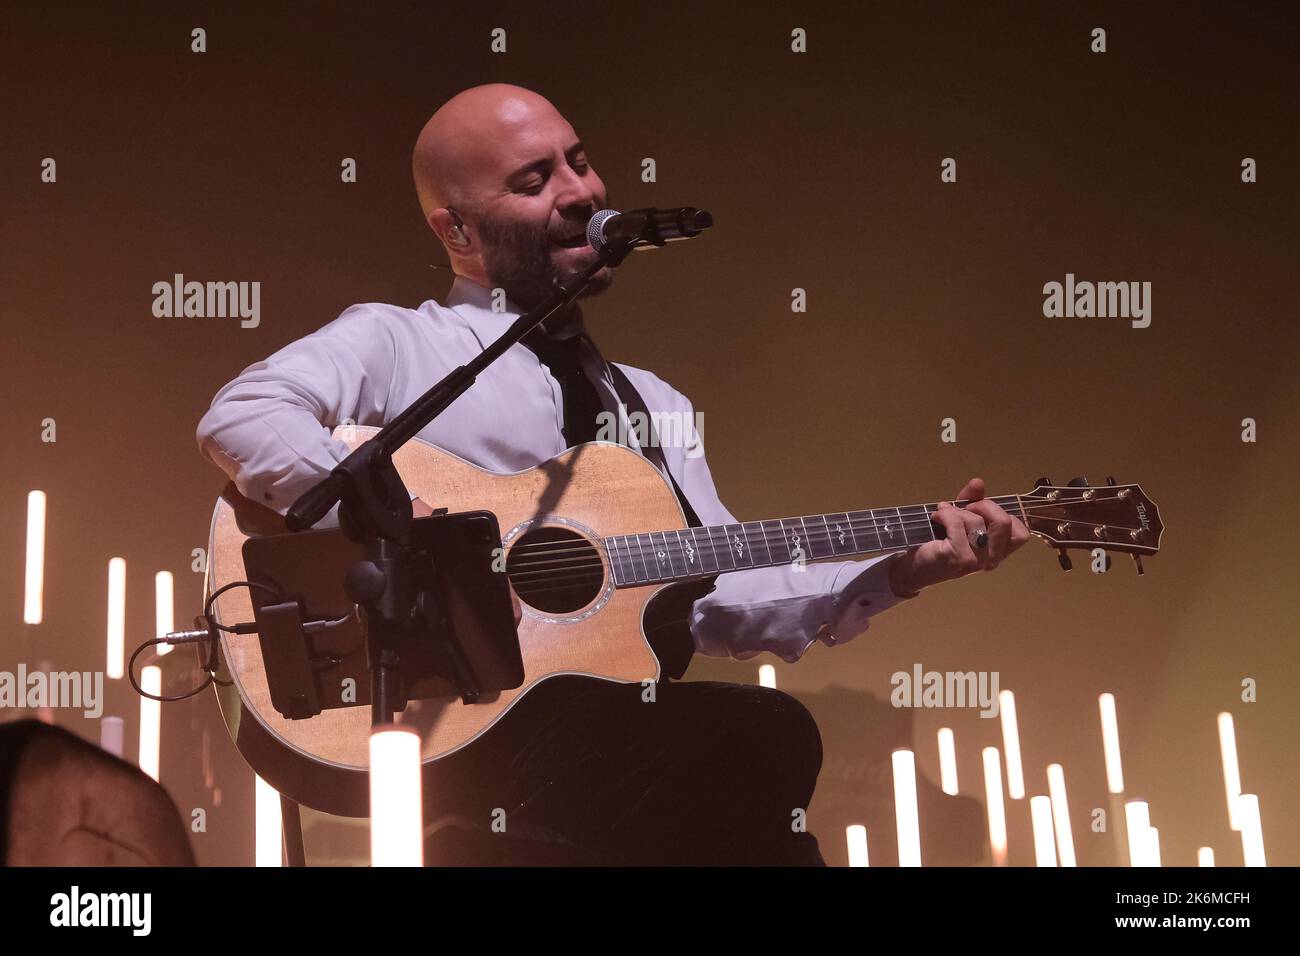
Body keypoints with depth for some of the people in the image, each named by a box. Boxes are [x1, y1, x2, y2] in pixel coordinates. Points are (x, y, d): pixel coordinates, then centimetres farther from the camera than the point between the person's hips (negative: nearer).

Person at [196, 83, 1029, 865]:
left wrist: (900, 571, 6)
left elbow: (721, 602, 17)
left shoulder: (654, 406, 23)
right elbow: (241, 418, -14)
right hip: (451, 728, -5)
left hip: (624, 730, 5)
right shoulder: (397, 346, 4)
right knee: (770, 738, -27)